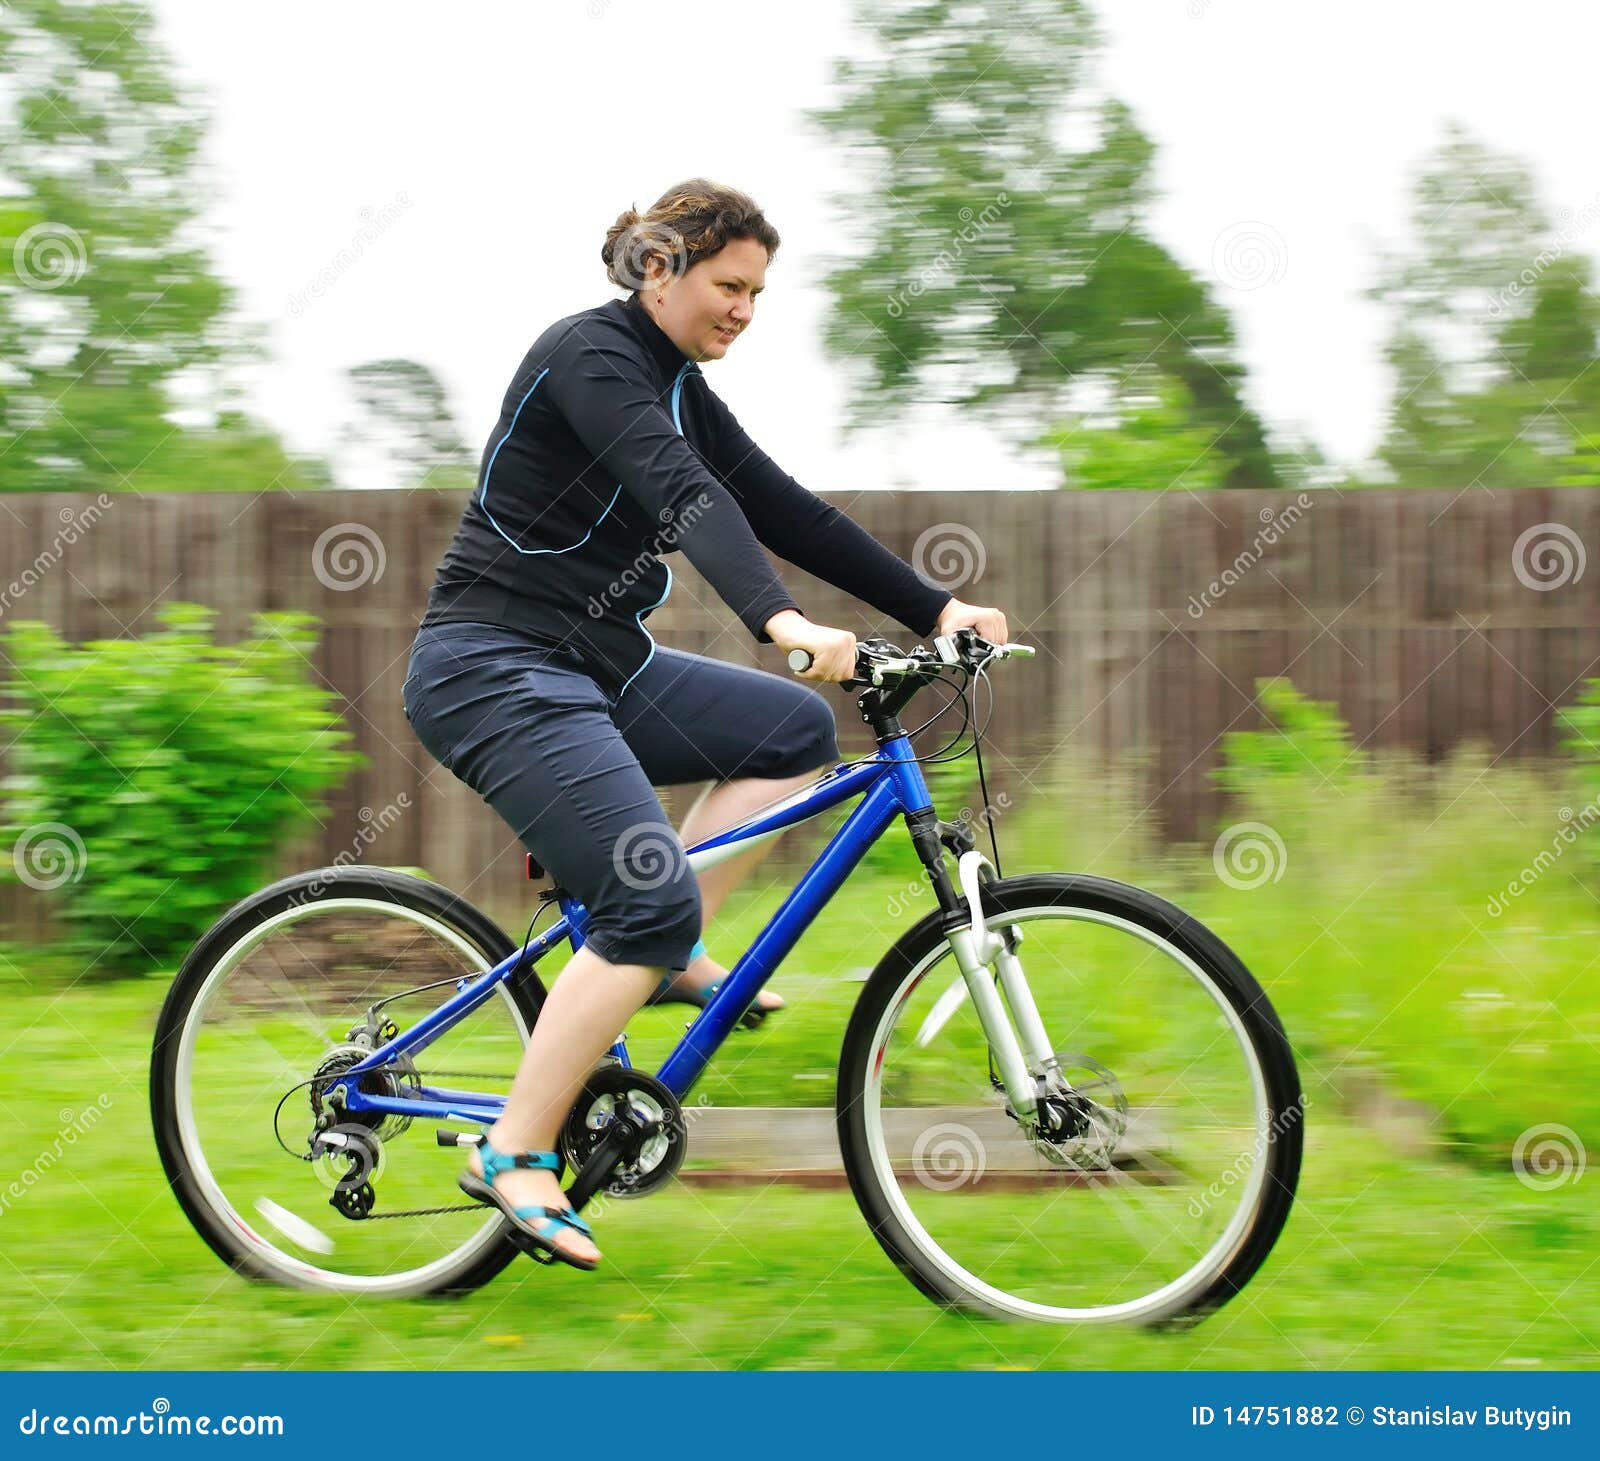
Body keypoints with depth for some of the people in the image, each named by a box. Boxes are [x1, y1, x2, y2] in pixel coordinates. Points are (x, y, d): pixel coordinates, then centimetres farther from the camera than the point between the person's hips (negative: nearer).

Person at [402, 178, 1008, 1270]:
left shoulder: (676, 384, 14)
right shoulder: (589, 354, -14)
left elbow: (783, 510, 13)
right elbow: (683, 495, -31)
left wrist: (936, 609, 6)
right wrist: (783, 622, -45)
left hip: (595, 664, 10)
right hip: (495, 670, -10)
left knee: (798, 731, 5)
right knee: (652, 898, -19)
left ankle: (667, 953, 7)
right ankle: (515, 1155, -11)